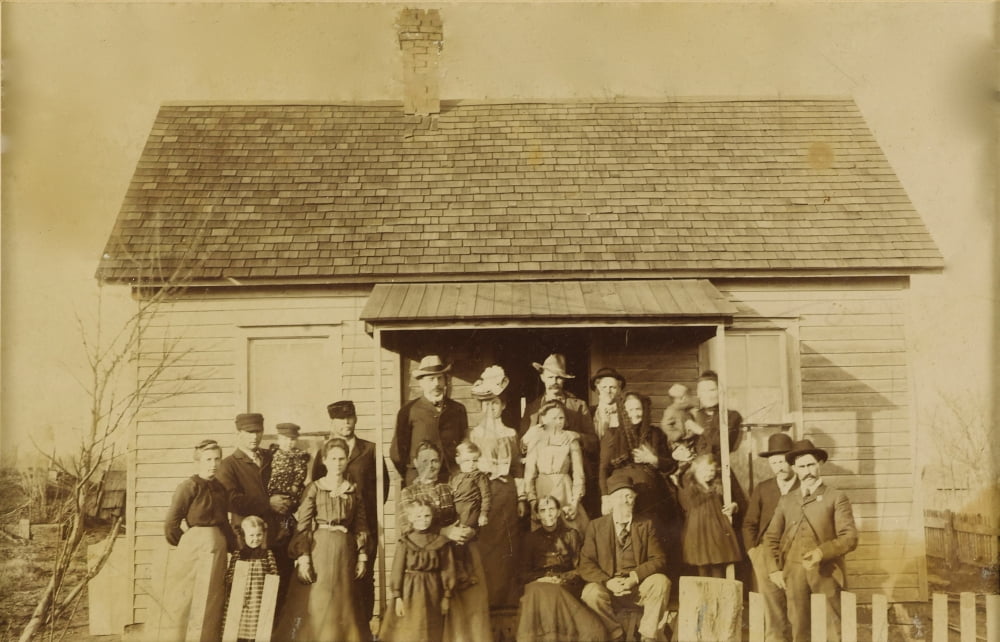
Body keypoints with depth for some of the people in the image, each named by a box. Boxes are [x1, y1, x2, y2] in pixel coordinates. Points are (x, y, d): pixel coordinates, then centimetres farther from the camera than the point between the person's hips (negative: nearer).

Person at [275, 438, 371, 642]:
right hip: (318, 549, -3)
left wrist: (362, 556, 3)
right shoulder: (314, 488, -1)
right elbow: (302, 525, -6)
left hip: (345, 551, 3)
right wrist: (302, 557, -13)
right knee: (314, 603, -3)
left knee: (342, 602, 7)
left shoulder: (353, 490, 9)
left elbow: (361, 526, 9)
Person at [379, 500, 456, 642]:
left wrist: (447, 596, 1)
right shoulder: (405, 542, -4)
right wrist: (397, 596, -7)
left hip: (431, 594, 1)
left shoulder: (441, 542, -1)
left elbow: (447, 570, 3)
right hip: (409, 593, -1)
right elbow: (397, 570, -3)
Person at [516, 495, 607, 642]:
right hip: (539, 585, 1)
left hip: (565, 585, 0)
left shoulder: (571, 534, 16)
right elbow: (524, 572, 12)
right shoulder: (531, 538, 18)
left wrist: (561, 578, -10)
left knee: (553, 593, -37)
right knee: (541, 592, -36)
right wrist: (541, 579, -9)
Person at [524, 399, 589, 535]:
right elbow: (529, 474, 3)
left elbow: (578, 474, 1)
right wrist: (533, 501, -5)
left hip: (564, 492, 0)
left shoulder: (570, 439, 3)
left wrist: (575, 502, -7)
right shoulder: (536, 441, 4)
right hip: (541, 492, 1)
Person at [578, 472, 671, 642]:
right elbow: (585, 564, -1)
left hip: (639, 587, 1)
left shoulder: (646, 526, 9)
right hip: (609, 587, -1)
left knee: (661, 581, -28)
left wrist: (634, 578, -17)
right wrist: (608, 582, -19)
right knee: (592, 592, -32)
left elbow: (659, 560, 0)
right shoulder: (596, 526, 6)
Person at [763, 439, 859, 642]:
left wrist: (822, 552, -20)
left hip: (826, 572, -3)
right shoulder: (786, 501, 13)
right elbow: (771, 537, 16)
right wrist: (774, 569, 3)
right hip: (794, 573, 3)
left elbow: (850, 537, -5)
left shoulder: (836, 497, 2)